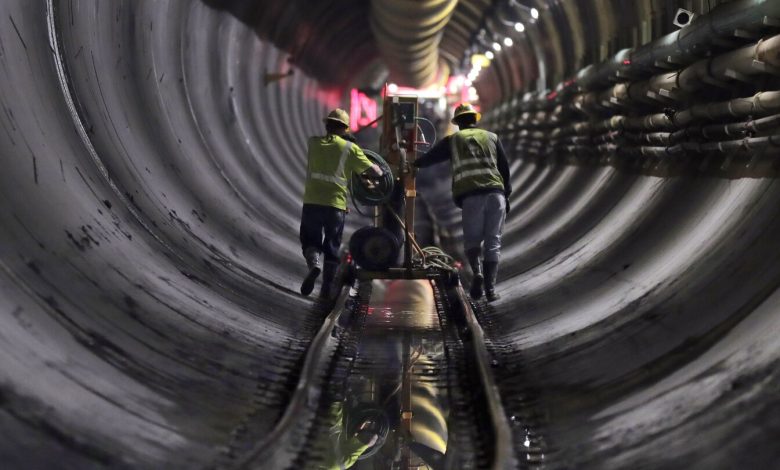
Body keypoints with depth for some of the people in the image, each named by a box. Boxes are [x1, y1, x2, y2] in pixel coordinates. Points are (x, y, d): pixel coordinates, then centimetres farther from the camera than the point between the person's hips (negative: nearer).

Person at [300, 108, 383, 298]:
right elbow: (375, 172, 2)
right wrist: (378, 170, 26)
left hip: (312, 202, 1)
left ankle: (314, 264, -15)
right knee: (332, 247, 12)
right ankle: (327, 288, 14)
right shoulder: (350, 148, 2)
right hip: (336, 204, -1)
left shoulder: (313, 143, 8)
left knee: (310, 240, 15)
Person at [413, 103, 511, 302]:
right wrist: (506, 195, 23)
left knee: (472, 239, 8)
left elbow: (429, 157, 23)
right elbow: (504, 168, 18)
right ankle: (490, 287, -1)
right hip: (496, 193, 2)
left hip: (471, 196, -2)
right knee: (493, 241, 6)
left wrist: (413, 164, 43)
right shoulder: (492, 137, 20)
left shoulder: (452, 140, 15)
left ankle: (477, 272, -18)